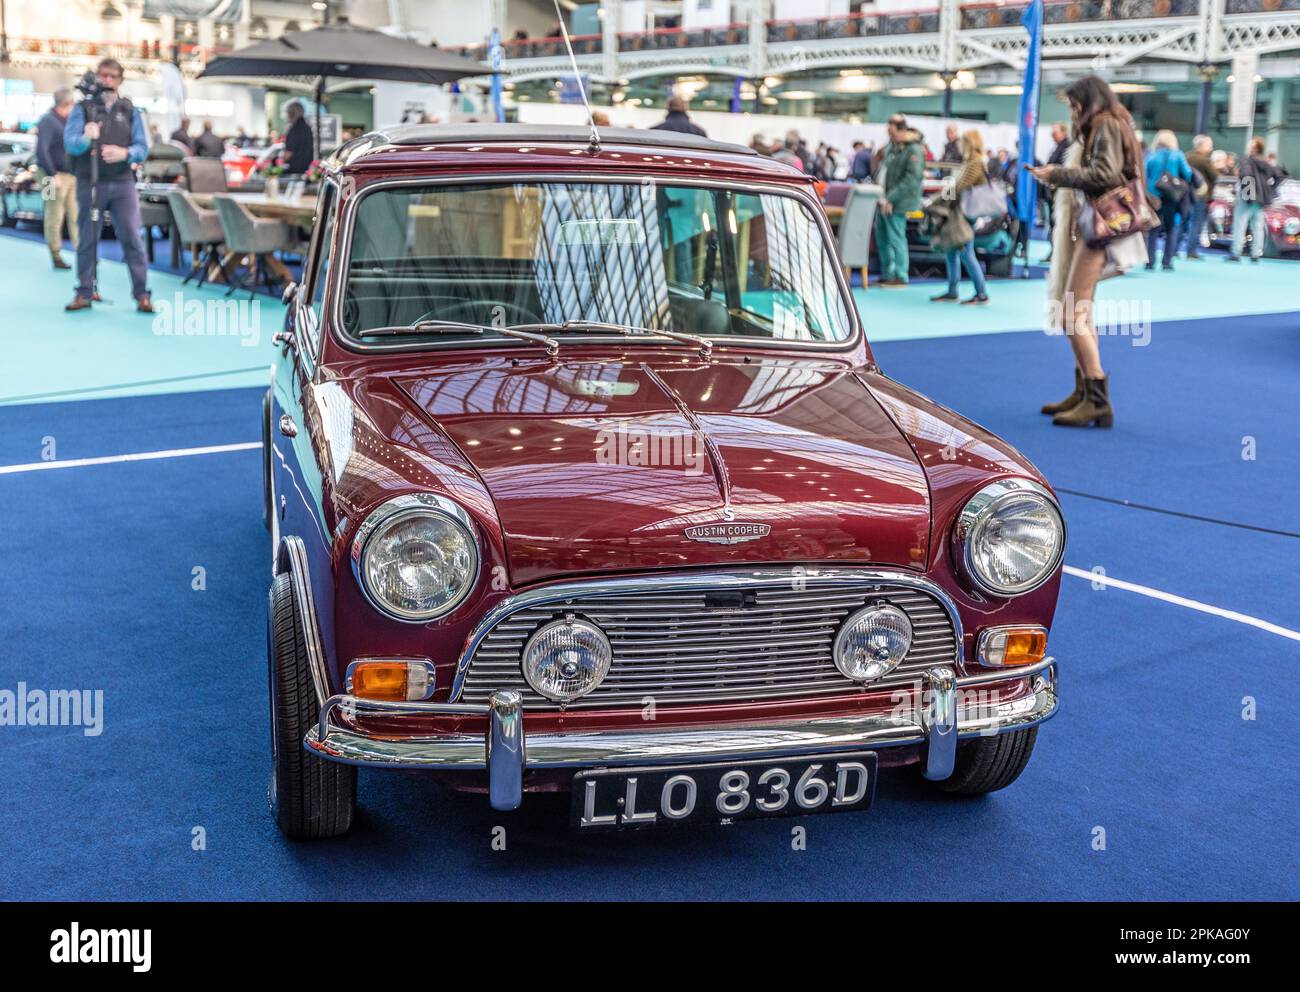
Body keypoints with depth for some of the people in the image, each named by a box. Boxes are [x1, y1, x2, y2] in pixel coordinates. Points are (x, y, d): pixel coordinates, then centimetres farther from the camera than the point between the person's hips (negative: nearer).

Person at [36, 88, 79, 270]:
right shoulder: (48, 120, -11)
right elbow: (41, 151, -17)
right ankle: (56, 256, 8)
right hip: (57, 176, -7)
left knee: (76, 216, 7)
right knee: (55, 218, 1)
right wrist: (52, 175, -21)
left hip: (73, 175, 7)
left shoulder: (69, 120, 12)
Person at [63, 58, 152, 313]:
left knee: (132, 237, -5)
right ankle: (85, 293, 14)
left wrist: (124, 153, -19)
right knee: (87, 239, 6)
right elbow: (69, 142, -8)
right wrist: (85, 139, -30)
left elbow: (142, 147, 2)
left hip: (123, 184, 0)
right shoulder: (82, 108, 4)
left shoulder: (130, 111, 9)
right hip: (89, 183, 0)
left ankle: (141, 294, -1)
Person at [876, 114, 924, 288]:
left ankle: (900, 277, 3)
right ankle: (887, 274, 24)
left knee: (896, 238, -6)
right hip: (886, 199, 9)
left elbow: (912, 178, -21)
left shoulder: (914, 150, -15)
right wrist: (883, 196, 9)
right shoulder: (892, 146, 11)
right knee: (881, 235, 14)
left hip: (898, 202, -9)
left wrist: (891, 198, -22)